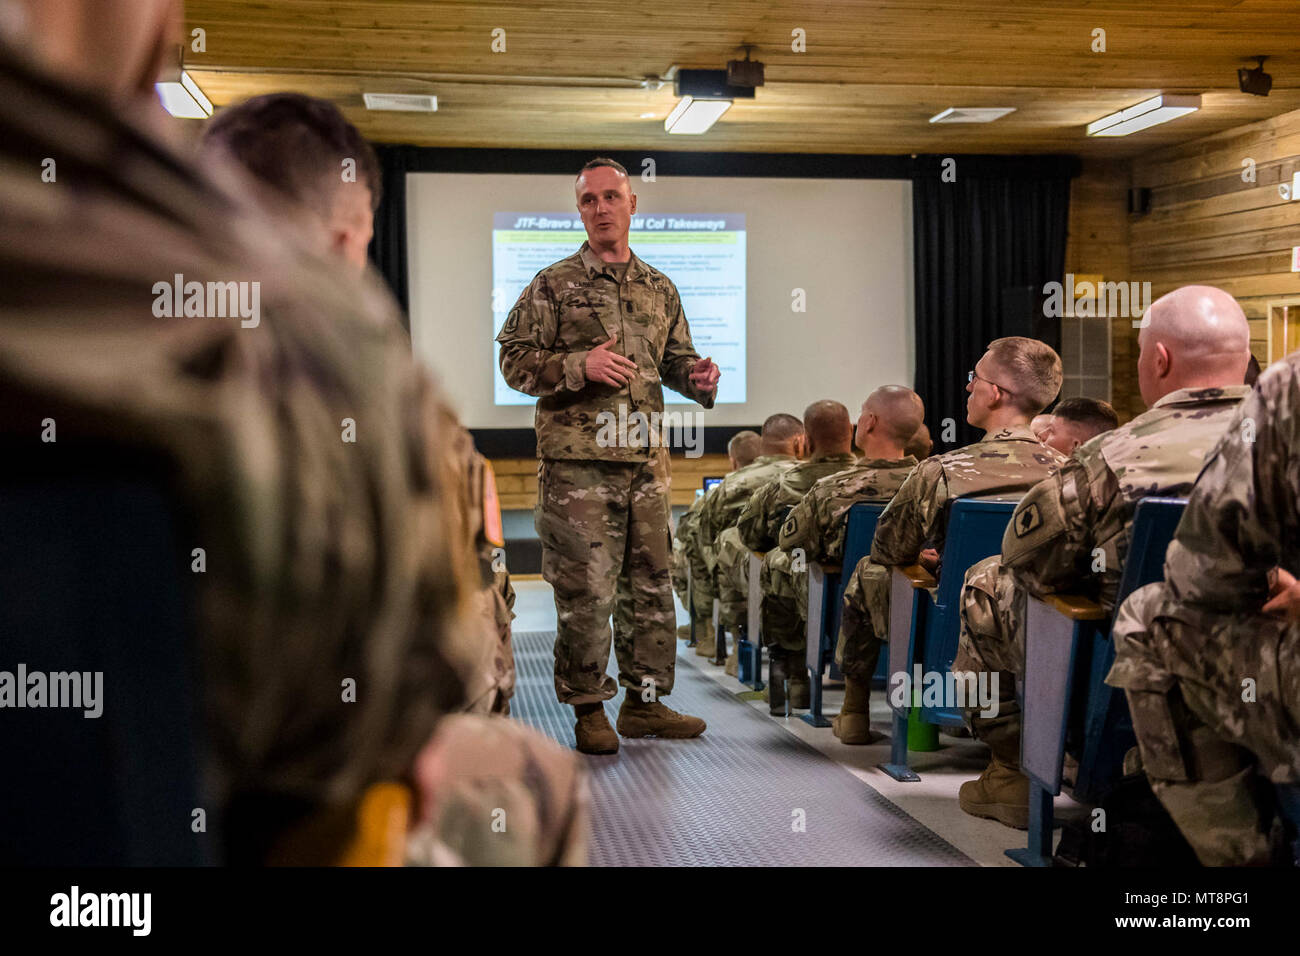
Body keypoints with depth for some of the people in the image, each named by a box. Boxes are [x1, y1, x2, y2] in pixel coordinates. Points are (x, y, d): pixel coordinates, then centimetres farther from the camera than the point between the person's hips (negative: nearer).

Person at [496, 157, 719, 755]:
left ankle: (645, 701, 21)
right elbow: (515, 359, -1)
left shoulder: (659, 289, 16)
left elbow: (675, 358, 23)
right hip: (577, 460, -5)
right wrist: (580, 366, -16)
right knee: (586, 591, -3)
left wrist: (697, 376, 0)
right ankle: (588, 709, 10)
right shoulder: (553, 286, 2)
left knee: (650, 583, 9)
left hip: (645, 459, 5)